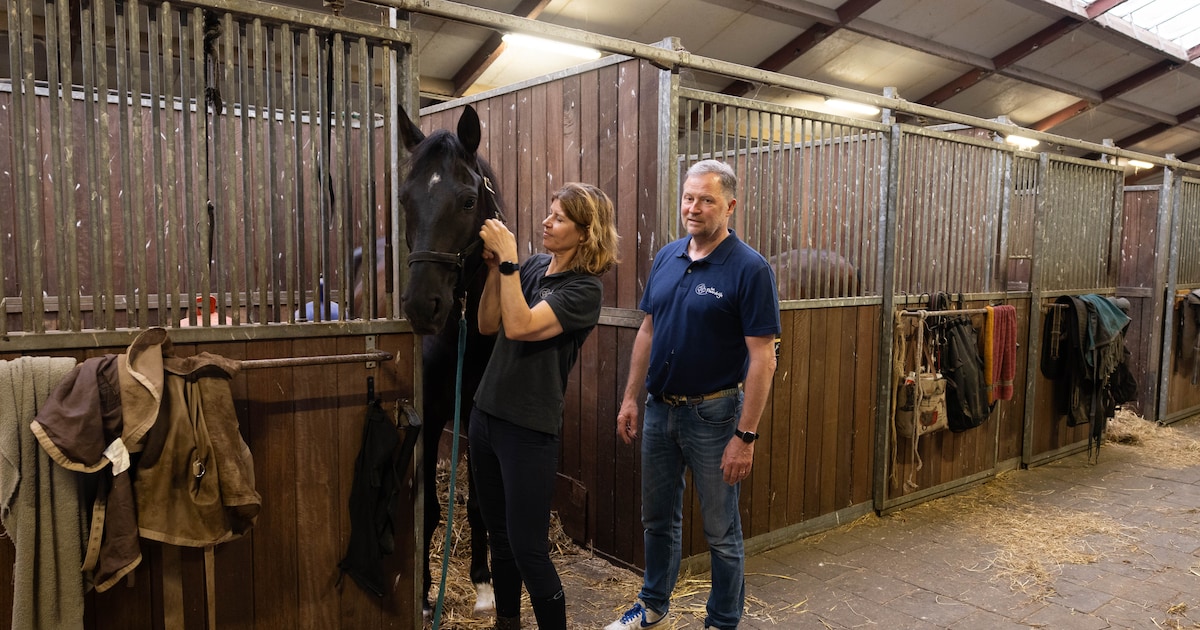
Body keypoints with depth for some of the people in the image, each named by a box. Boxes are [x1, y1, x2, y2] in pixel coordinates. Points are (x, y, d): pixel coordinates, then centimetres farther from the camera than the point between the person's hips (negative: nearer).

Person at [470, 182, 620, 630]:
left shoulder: (585, 288, -13)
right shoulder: (534, 266, 6)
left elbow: (519, 327, -25)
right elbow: (488, 325, 5)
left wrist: (509, 260, -22)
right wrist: (495, 266, -6)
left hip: (529, 429, -7)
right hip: (486, 413, 7)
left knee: (528, 549, -1)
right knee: (498, 538, 19)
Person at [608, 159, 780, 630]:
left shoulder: (749, 269, -15)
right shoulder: (666, 258, 4)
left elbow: (762, 359, -17)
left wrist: (745, 436, -20)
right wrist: (630, 398, 8)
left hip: (713, 413, -6)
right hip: (659, 408, 6)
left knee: (720, 531, 10)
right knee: (657, 517, 20)